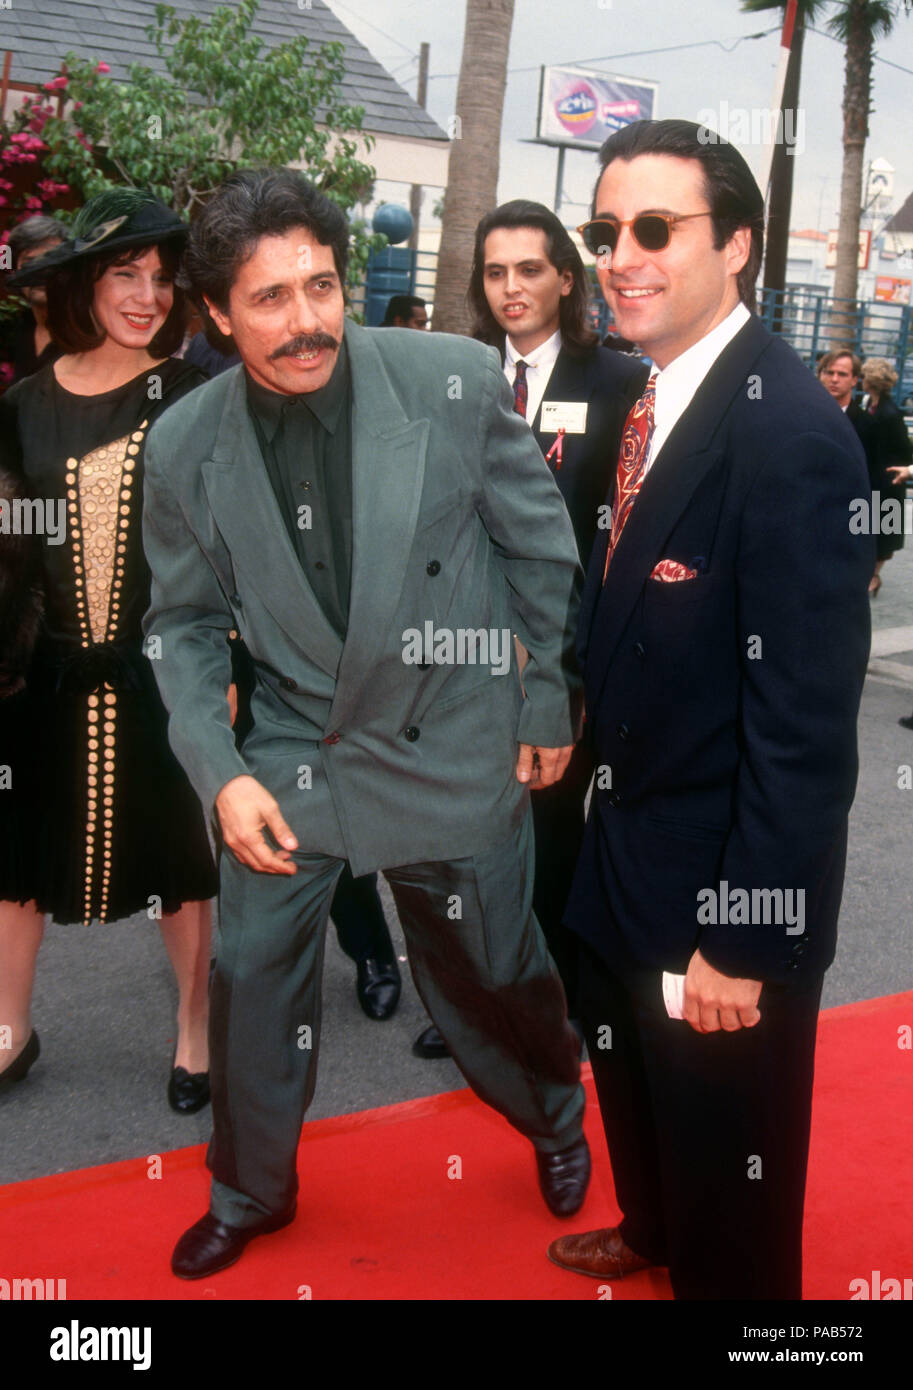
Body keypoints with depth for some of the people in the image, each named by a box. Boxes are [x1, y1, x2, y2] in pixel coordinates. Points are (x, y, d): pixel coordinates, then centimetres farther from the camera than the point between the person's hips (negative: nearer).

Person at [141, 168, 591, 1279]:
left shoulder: (457, 382, -16)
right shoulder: (185, 446, -10)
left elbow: (543, 551, -4)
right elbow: (186, 623, 2)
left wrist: (553, 704, 2)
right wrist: (221, 772, -8)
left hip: (454, 755, -1)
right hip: (289, 756, 2)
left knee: (490, 974, 14)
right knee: (253, 979, 10)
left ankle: (556, 1119, 48)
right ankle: (248, 1194, 38)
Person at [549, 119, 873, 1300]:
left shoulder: (788, 435, -25)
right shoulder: (658, 397, 3)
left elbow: (806, 721, -26)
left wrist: (747, 938, -23)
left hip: (724, 886, -9)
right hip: (628, 846, 9)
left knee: (728, 1163, 12)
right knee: (631, 1081, 30)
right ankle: (651, 1230, 57)